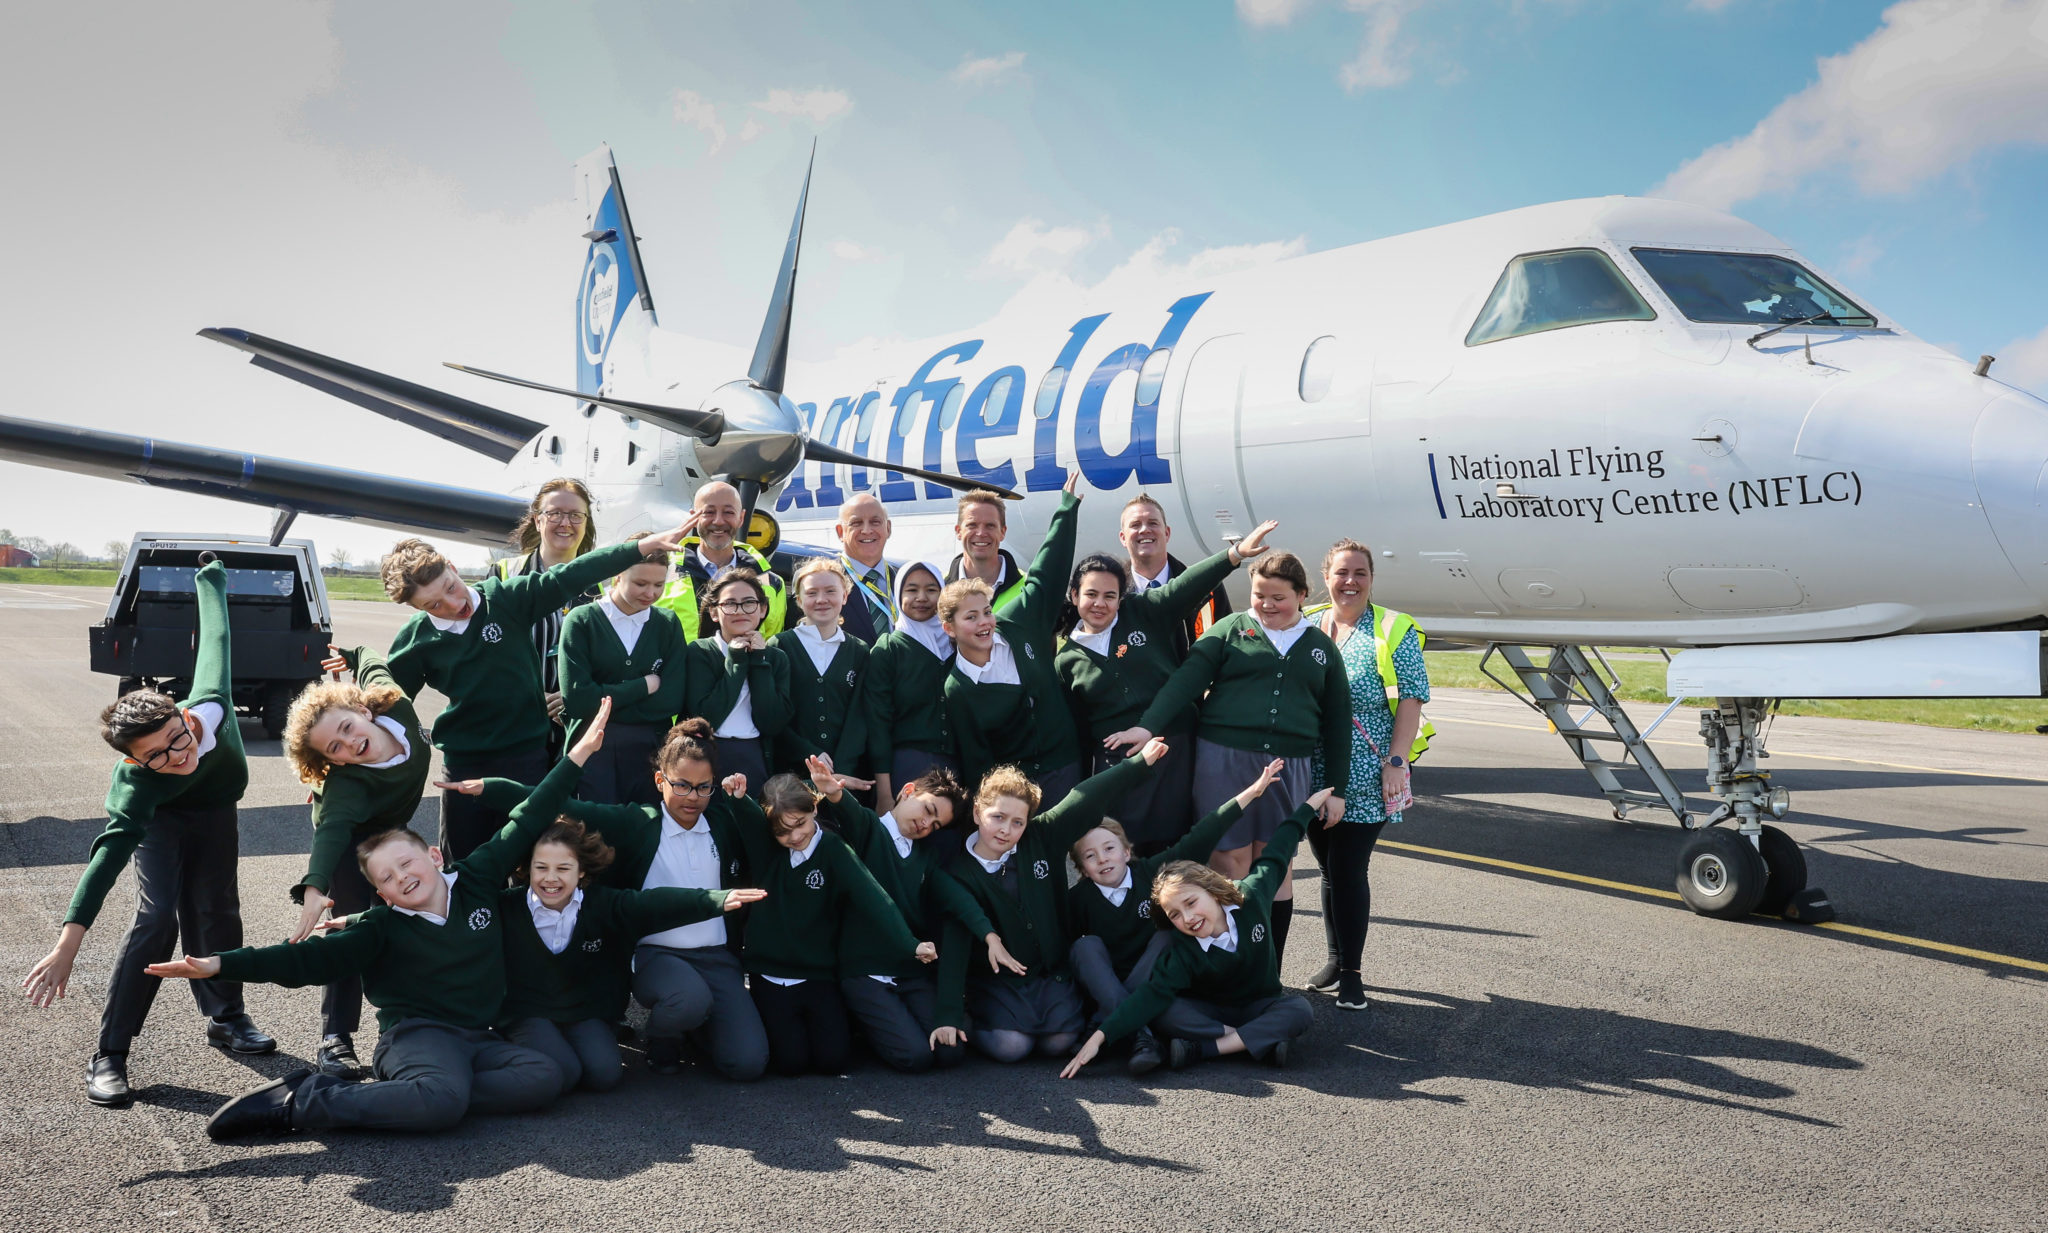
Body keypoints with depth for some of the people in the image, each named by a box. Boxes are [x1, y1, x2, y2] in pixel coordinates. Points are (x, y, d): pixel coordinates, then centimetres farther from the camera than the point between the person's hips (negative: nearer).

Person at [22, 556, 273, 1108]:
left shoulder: (210, 705, -38)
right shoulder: (136, 787, -42)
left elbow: (215, 636, -22)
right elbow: (109, 853, -53)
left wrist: (212, 580, -1)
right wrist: (68, 943, -61)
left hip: (215, 806, 4)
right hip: (160, 818, -4)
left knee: (216, 908, 3)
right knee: (157, 916, -18)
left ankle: (226, 1018, 19)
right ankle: (109, 1056, -13)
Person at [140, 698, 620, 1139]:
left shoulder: (475, 880, 8)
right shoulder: (384, 928, 1)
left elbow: (525, 824, 10)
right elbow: (306, 959, -7)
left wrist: (577, 755, 12)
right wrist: (220, 965, -20)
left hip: (478, 1036, 5)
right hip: (417, 1033, -4)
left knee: (544, 1078, -25)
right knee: (443, 1100, -37)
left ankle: (399, 1094, -18)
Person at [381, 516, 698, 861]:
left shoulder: (505, 598, -9)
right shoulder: (415, 640, -4)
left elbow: (571, 577, -16)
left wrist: (645, 546, -22)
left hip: (526, 755, -1)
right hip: (463, 763, 1)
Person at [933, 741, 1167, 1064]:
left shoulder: (1041, 840, -5)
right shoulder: (957, 874, -12)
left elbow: (1087, 800, -6)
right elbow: (954, 945, -18)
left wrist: (1141, 761, -6)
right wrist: (949, 1015, -24)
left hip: (1051, 973, 2)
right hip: (997, 982, -2)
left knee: (1061, 1041, -18)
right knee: (1011, 1047, -22)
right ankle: (972, 1022, 10)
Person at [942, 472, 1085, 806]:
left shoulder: (1017, 624, -2)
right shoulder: (956, 691, -9)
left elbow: (1045, 574, 6)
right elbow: (974, 762, -5)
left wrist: (1068, 508, 10)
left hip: (1064, 770, 3)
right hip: (1011, 785, -3)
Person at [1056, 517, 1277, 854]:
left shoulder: (1143, 612, 4)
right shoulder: (1067, 660, 7)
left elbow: (1186, 587, -9)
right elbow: (1076, 729, 10)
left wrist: (1237, 553, -21)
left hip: (1177, 753, 0)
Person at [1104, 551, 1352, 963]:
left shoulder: (1321, 647, 13)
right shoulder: (1231, 630, 6)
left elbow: (1337, 721, 15)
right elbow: (1187, 679, -5)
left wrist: (1336, 788, 11)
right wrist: (1148, 725, -19)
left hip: (1289, 768, 2)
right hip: (1224, 759, -2)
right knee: (1230, 860, -3)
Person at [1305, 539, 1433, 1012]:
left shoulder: (1394, 631, -4)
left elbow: (1411, 700, -7)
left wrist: (1396, 762, -14)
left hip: (1365, 779, -4)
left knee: (1349, 872, -4)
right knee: (1329, 870, 12)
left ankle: (1352, 973, 6)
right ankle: (1336, 959, 25)